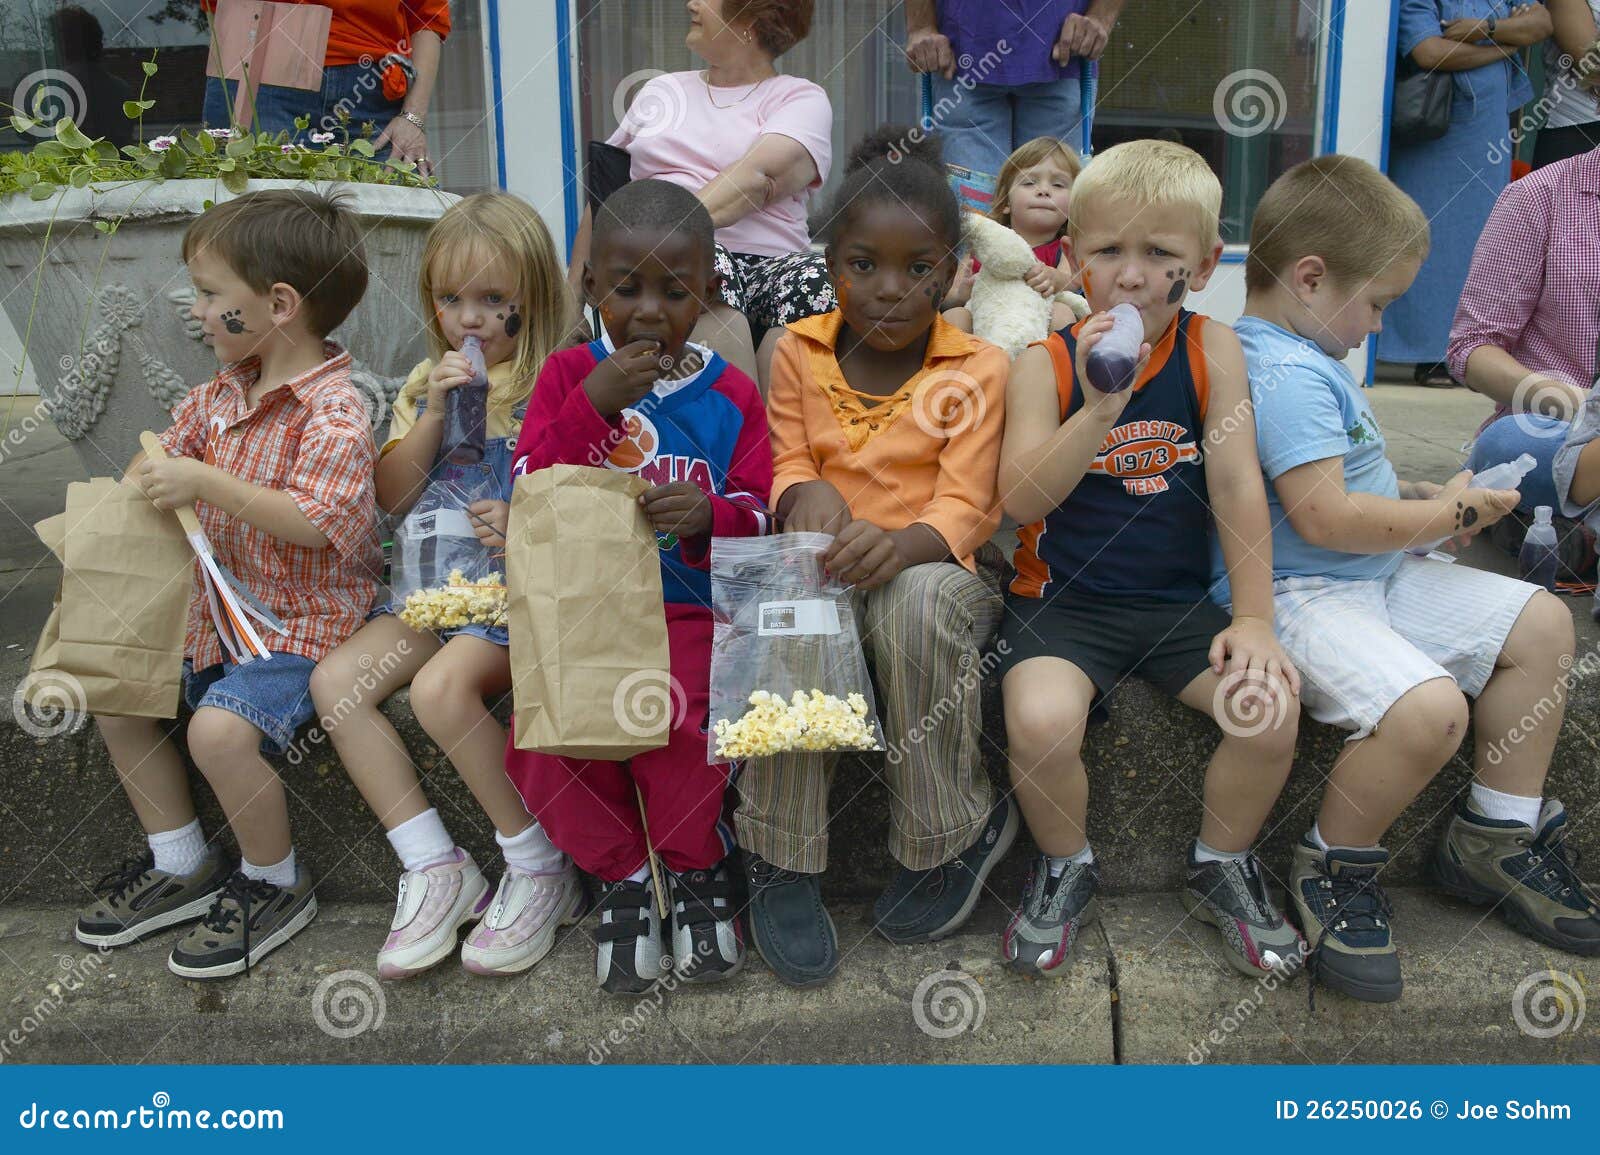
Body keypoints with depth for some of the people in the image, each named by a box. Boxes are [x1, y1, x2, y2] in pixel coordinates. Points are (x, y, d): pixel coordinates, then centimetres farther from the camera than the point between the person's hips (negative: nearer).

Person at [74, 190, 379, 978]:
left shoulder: (333, 411, -20)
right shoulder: (224, 391, 7)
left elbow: (313, 522, -31)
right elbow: (166, 453, 23)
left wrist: (210, 485, -32)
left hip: (304, 620, -10)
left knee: (220, 726, -27)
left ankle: (275, 885, 0)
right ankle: (182, 864, 22)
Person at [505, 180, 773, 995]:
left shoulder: (731, 395, 7)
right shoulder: (569, 375, 8)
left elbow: (756, 522, 3)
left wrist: (710, 517, -20)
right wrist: (592, 405, -16)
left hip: (688, 607, -1)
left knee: (672, 717, -29)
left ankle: (695, 868, 2)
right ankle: (621, 874, 5)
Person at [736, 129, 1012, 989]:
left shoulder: (977, 372, 1)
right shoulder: (800, 353, 9)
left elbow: (964, 508, -7)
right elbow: (783, 463, 10)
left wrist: (900, 545, -31)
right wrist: (805, 493, -18)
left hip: (929, 572, -1)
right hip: (826, 567, 2)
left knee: (918, 600, -38)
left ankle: (947, 841, -15)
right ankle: (782, 858, -21)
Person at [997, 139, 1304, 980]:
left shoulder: (1211, 349, 1)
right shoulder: (1045, 363, -4)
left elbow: (1237, 483, -3)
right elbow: (1021, 499, -15)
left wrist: (1254, 618, -7)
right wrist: (1100, 408, -28)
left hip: (1180, 599, 2)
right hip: (1063, 598, -2)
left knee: (1271, 708, -19)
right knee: (1040, 718, -28)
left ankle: (1221, 867, 13)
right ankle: (1066, 869, 6)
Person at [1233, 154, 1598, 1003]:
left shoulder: (1304, 360, 15)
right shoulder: (1285, 375, -21)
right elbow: (1324, 516, -28)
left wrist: (1421, 492, 13)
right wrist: (1450, 514, -12)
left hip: (1378, 576, 12)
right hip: (1299, 595, -12)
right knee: (1429, 705, -34)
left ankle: (1496, 836, 20)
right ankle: (1333, 870, -6)